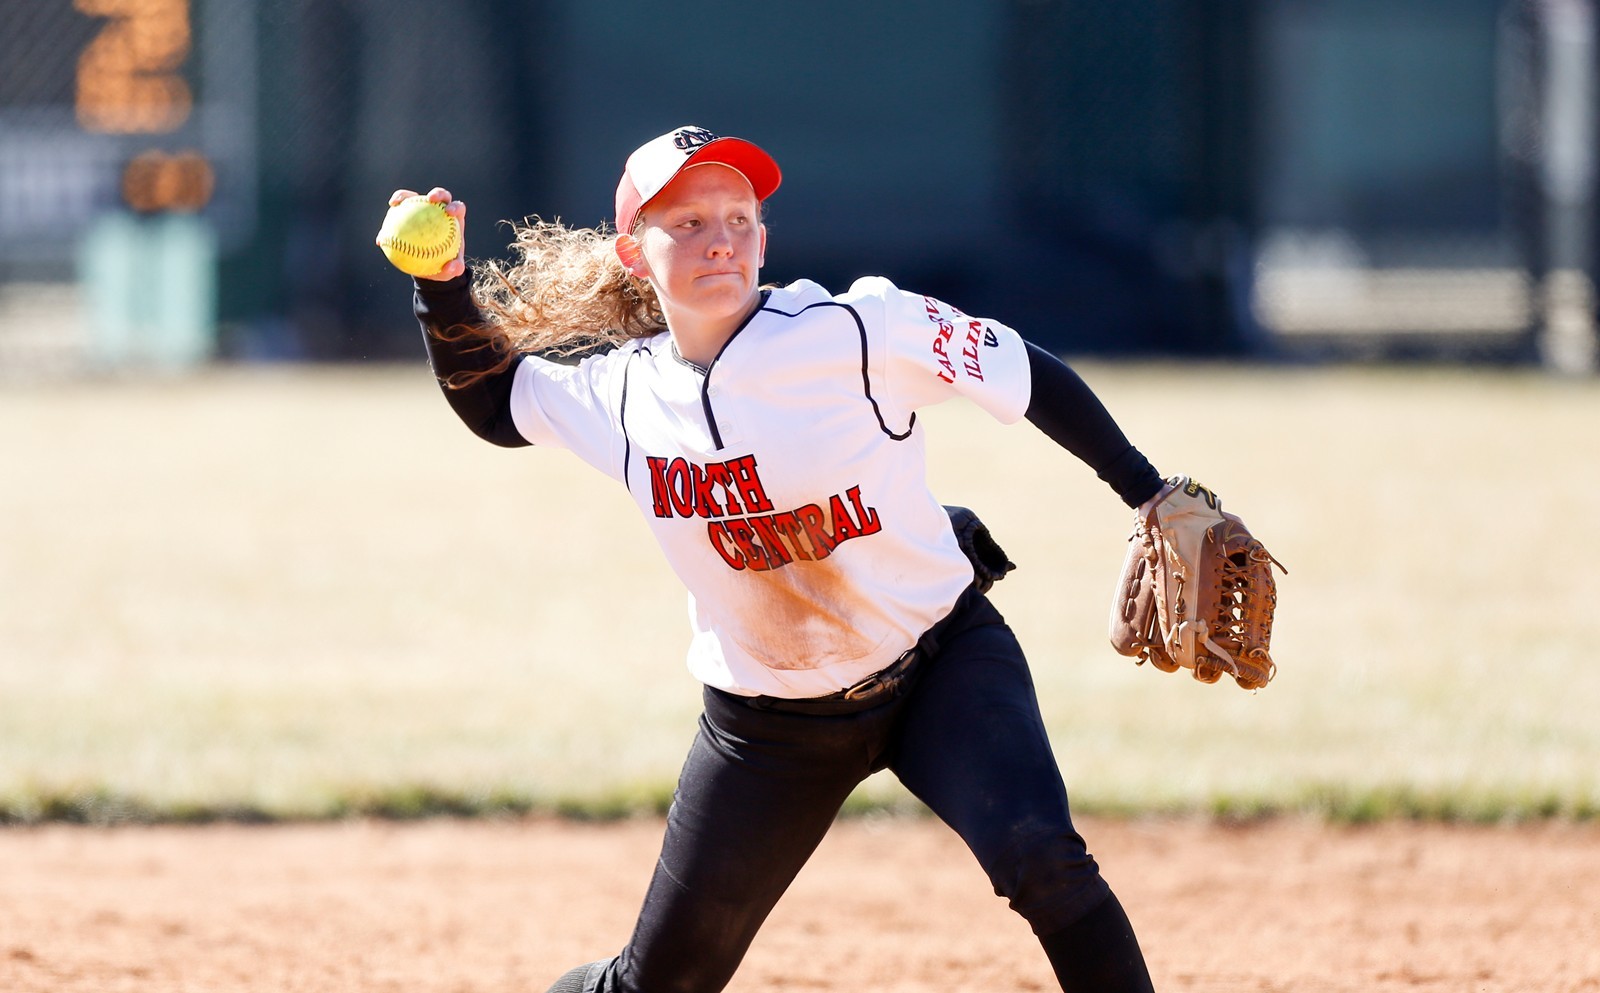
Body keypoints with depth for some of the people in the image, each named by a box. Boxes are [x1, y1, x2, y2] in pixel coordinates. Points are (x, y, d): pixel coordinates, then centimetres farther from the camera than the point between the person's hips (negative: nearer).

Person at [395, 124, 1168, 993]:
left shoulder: (858, 330, -18)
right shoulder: (615, 394, -6)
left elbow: (1025, 375, -9)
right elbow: (486, 396, 13)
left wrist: (1152, 494, -10)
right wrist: (444, 280, -3)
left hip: (943, 661, -3)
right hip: (768, 722, 3)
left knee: (1040, 860, -29)